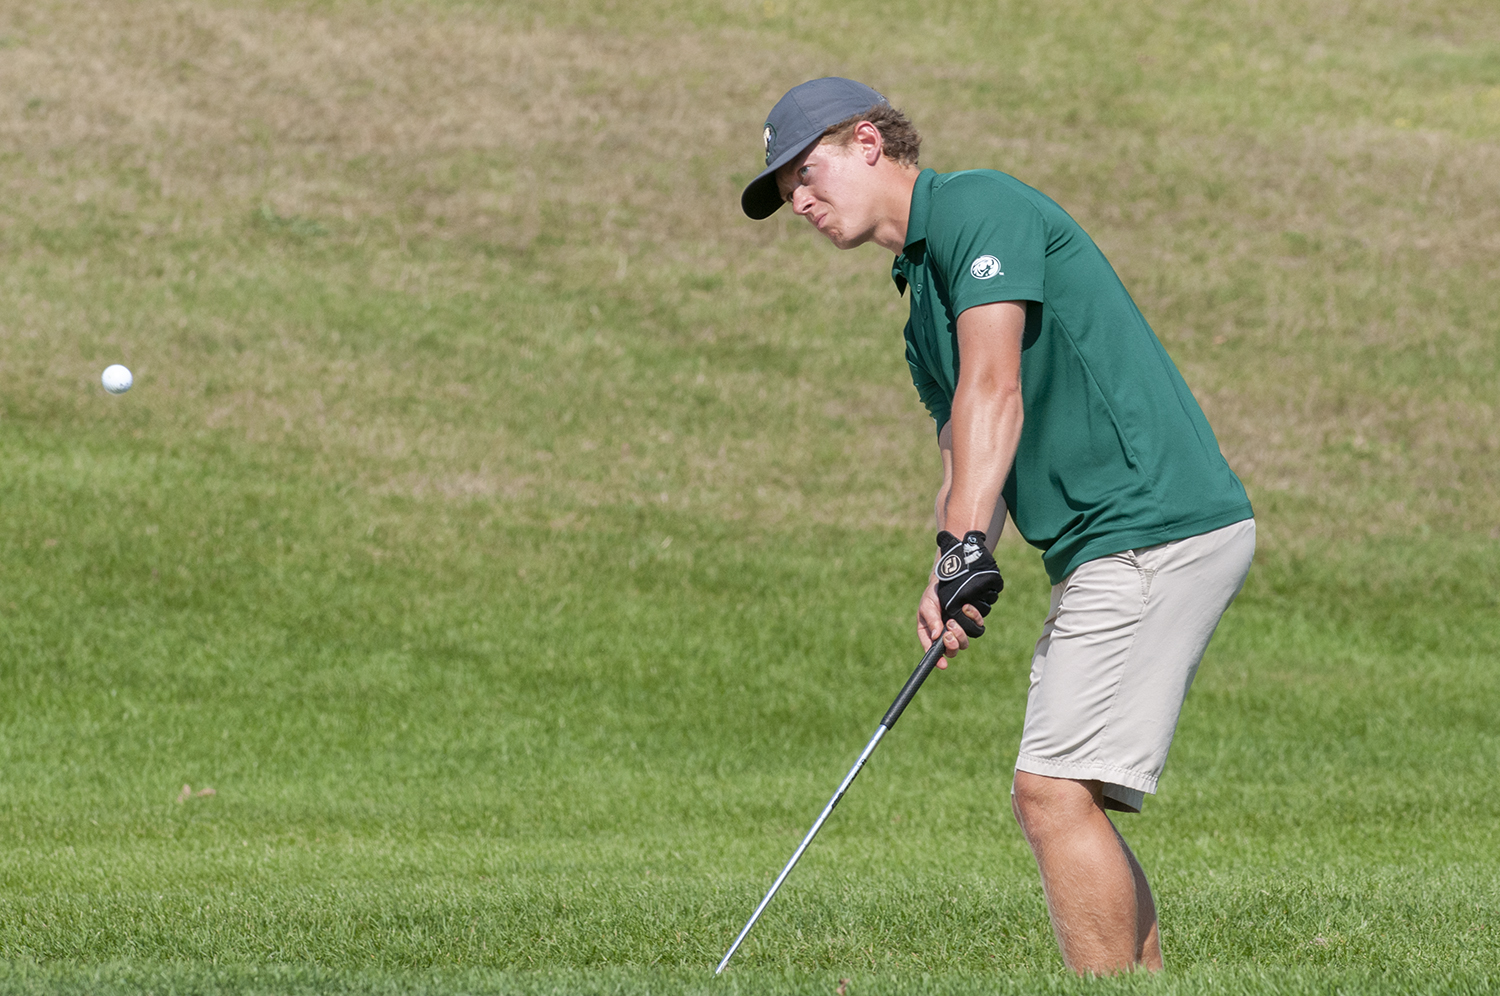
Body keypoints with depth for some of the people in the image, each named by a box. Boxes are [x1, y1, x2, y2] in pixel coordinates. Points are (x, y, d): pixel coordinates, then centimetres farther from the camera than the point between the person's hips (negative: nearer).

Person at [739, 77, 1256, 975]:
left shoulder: (978, 208, -6)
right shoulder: (923, 296, 24)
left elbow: (994, 389, -19)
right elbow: (971, 457, 15)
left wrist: (965, 547, -27)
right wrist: (949, 582, -5)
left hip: (1155, 529, -10)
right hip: (1116, 545, 10)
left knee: (1055, 790, -14)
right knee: (1056, 801, 12)